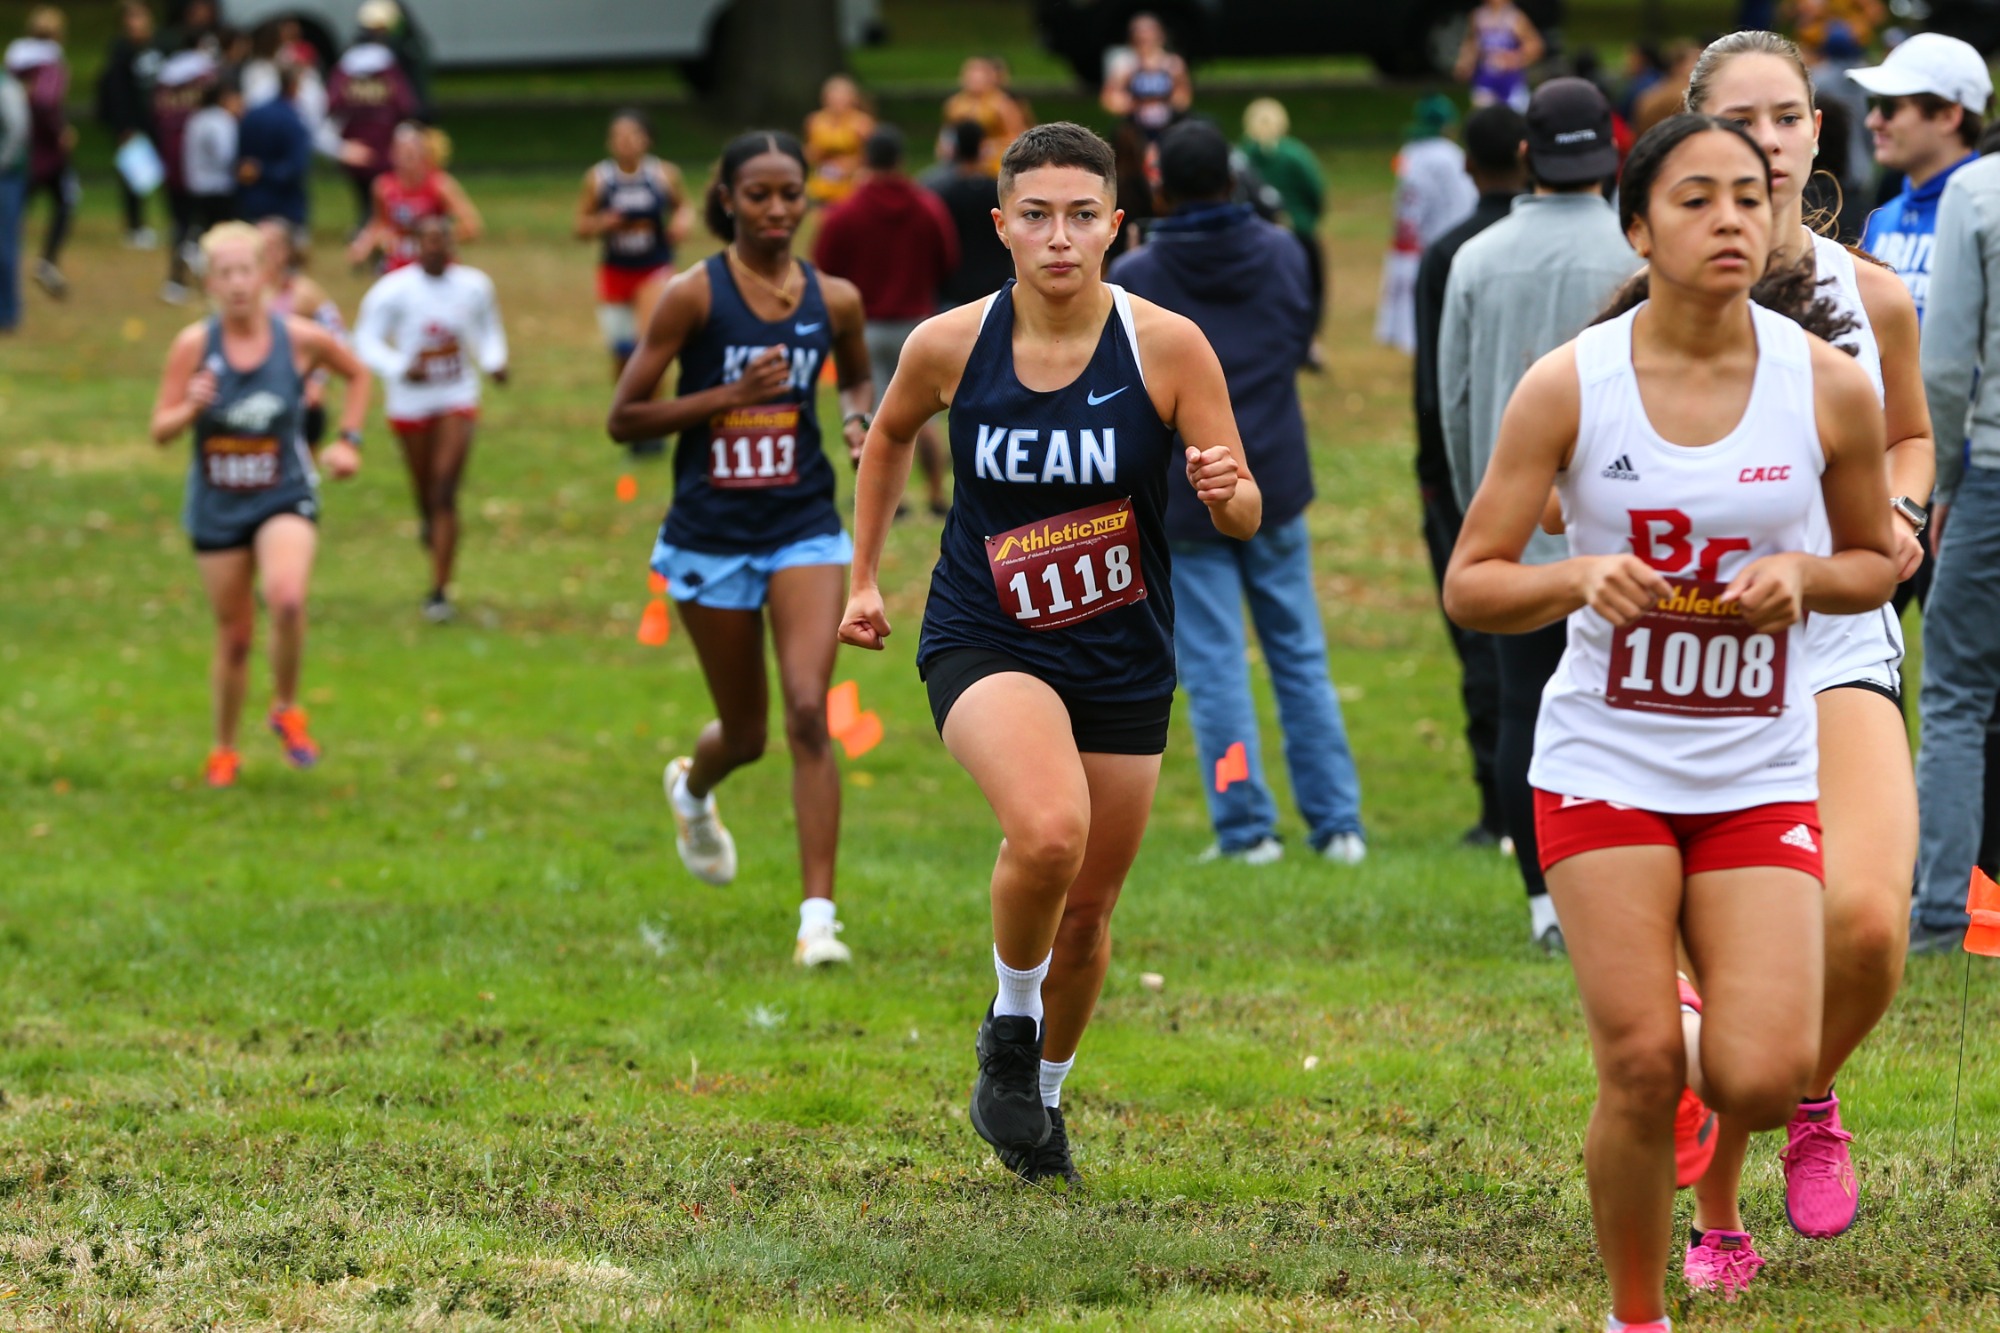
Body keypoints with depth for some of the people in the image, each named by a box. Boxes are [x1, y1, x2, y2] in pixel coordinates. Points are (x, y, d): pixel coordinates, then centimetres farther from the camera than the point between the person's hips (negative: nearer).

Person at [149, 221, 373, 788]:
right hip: (217, 507, 1)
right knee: (234, 635, 8)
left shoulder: (300, 338, -8)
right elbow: (160, 431, -5)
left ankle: (286, 709, -3)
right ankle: (225, 751, 30)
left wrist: (348, 441, 2)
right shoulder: (194, 344, -9)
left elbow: (357, 375, 12)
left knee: (286, 598, -29)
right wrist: (191, 408, -26)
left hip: (285, 498, -1)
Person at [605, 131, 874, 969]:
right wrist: (731, 394, -20)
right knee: (746, 731, 12)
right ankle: (692, 789, 51)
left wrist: (858, 418, -2)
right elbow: (623, 418, -10)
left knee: (808, 712, -16)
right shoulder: (695, 295, -10)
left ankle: (818, 916, -16)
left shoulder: (834, 300, 0)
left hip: (804, 529, 1)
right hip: (712, 535, -1)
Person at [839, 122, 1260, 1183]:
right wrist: (863, 575, 15)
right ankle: (1010, 1020, -1)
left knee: (1086, 913, 11)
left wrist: (1226, 490, -29)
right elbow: (889, 438, 14)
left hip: (1124, 660, 2)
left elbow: (1244, 520, -7)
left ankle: (1042, 1094, 40)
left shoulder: (1167, 346, -12)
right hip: (984, 645, -2)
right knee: (1048, 831, -30)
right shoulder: (947, 346, -9)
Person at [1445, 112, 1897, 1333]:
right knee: (1641, 1075, -10)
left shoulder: (1832, 385, -5)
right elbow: (1470, 587, -5)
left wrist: (1803, 575, -13)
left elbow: (1878, 561, 9)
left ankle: (1704, 1032, 27)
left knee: (1761, 1086, -11)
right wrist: (1579, 576, -25)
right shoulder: (1568, 386, -9)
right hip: (1607, 764, -1)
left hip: (1762, 775, 1)